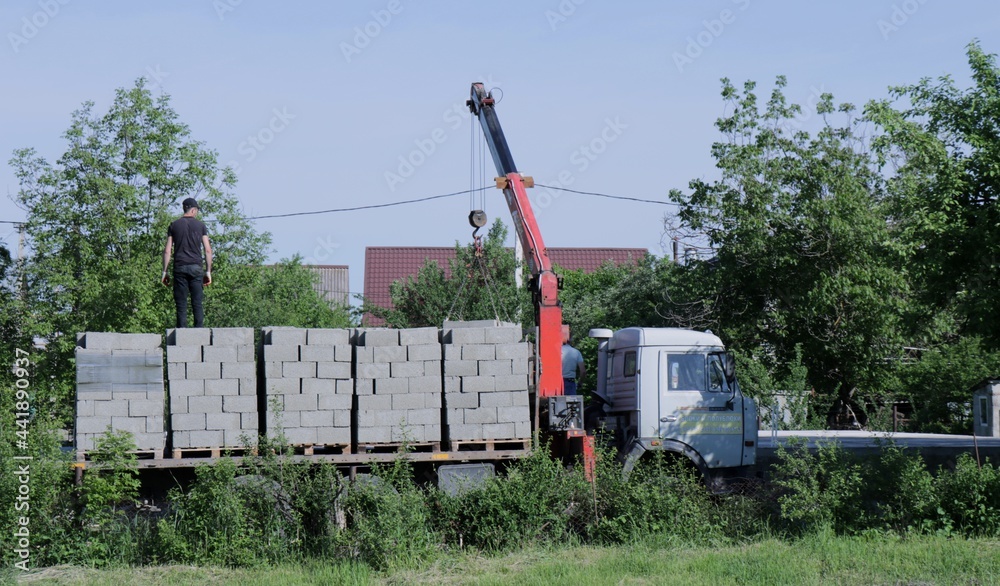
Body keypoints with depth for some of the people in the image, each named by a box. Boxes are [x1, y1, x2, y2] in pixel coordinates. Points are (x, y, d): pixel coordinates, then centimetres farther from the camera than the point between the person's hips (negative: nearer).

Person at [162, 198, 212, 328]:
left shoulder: (174, 225, 8)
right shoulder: (200, 225, 7)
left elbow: (167, 250, 4)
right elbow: (208, 250, 3)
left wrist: (164, 272, 7)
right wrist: (208, 271, 8)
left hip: (179, 268, 0)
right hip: (196, 268, 0)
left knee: (181, 305, 0)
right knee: (197, 304, 1)